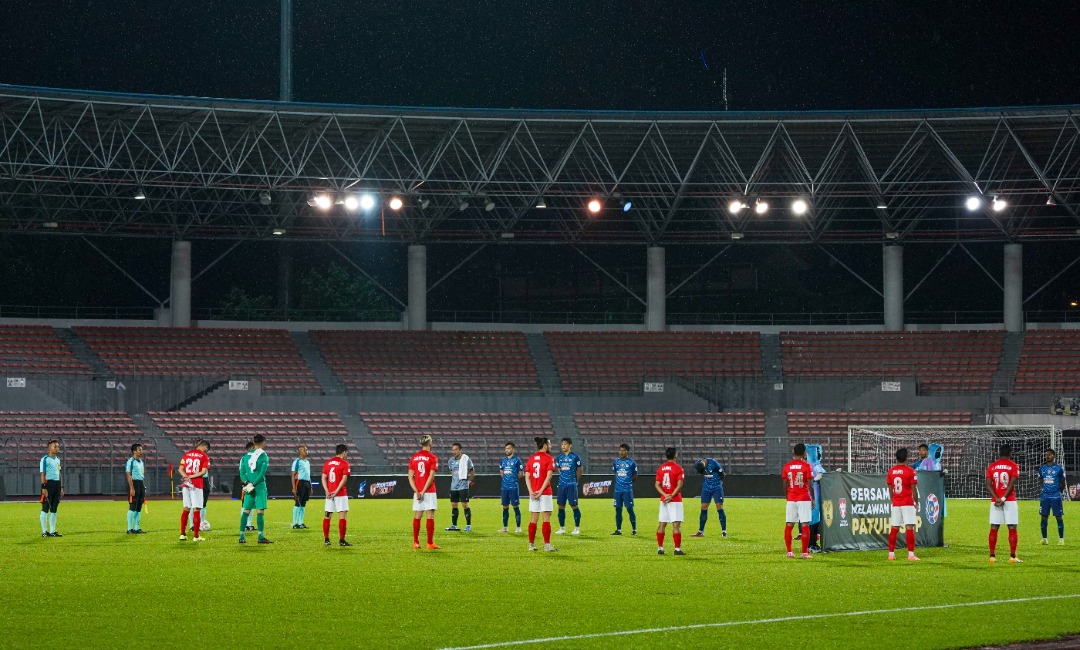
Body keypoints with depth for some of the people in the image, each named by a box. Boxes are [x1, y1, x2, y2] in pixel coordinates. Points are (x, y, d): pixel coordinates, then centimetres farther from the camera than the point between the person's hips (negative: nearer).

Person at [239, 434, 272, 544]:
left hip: (248, 487, 5)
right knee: (260, 511, -3)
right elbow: (262, 473, -13)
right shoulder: (263, 456, -5)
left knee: (246, 511, 8)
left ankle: (241, 536, 7)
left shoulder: (246, 456, 10)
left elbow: (242, 472, 5)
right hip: (260, 487, -5)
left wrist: (247, 482, -6)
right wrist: (253, 484, -11)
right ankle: (261, 537, -5)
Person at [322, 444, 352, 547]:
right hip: (341, 494, -6)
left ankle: (326, 539, 13)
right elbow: (344, 479, -15)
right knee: (343, 515, -2)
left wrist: (327, 491, -2)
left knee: (327, 516, 11)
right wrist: (336, 491, -15)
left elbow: (324, 478, 4)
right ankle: (341, 540, -5)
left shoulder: (327, 463, 10)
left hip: (329, 493, 6)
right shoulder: (344, 463, -7)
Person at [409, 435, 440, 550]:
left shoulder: (414, 457, 8)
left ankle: (415, 542, 12)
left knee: (417, 516, 10)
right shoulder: (432, 457, -7)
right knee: (430, 516, -2)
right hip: (429, 492, -5)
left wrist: (416, 491, -3)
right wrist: (423, 492, -13)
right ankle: (430, 543, -3)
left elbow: (410, 477, 3)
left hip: (417, 492, 5)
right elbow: (431, 476, -14)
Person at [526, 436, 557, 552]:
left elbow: (527, 477, 4)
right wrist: (541, 490, -14)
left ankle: (531, 544, 11)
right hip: (545, 493, -5)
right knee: (546, 519, -2)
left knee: (533, 519, 9)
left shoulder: (531, 459, 10)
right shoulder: (549, 458, -5)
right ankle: (547, 544, -5)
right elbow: (548, 476, -14)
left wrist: (531, 491, -3)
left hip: (533, 493, 5)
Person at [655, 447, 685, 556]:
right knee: (676, 525, -6)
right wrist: (671, 496, -13)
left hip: (663, 500, 5)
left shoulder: (661, 468, 9)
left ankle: (660, 548, 11)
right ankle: (677, 549, -9)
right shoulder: (678, 468, -7)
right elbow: (679, 485, -15)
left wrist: (665, 495, -7)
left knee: (662, 525, 10)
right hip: (675, 500, -5)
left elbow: (657, 485, 3)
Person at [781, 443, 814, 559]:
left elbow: (785, 485, 5)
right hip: (804, 499, -3)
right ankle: (805, 552, -5)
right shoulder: (806, 466, -7)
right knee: (805, 525, -2)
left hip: (791, 500, 3)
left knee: (789, 525, 8)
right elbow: (810, 485, -8)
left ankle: (789, 552, 8)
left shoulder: (787, 466, 3)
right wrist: (813, 498, 2)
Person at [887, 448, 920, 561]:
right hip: (908, 503, -5)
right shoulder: (910, 471, -9)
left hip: (896, 504, 5)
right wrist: (916, 503, 2)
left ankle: (891, 553, 13)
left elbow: (890, 489, 11)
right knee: (909, 528, -6)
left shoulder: (891, 471, 5)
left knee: (894, 528, 11)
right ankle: (911, 554, -11)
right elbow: (914, 490, -8)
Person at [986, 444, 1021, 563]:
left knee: (994, 528, 6)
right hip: (1010, 501, -3)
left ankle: (992, 556, 6)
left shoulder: (991, 466, 8)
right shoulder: (1013, 466, -1)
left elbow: (988, 485, -2)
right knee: (1012, 528, 0)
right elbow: (1012, 484, -12)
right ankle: (1012, 556, -4)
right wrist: (1003, 499, -13)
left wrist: (997, 499, -9)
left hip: (995, 501, 3)